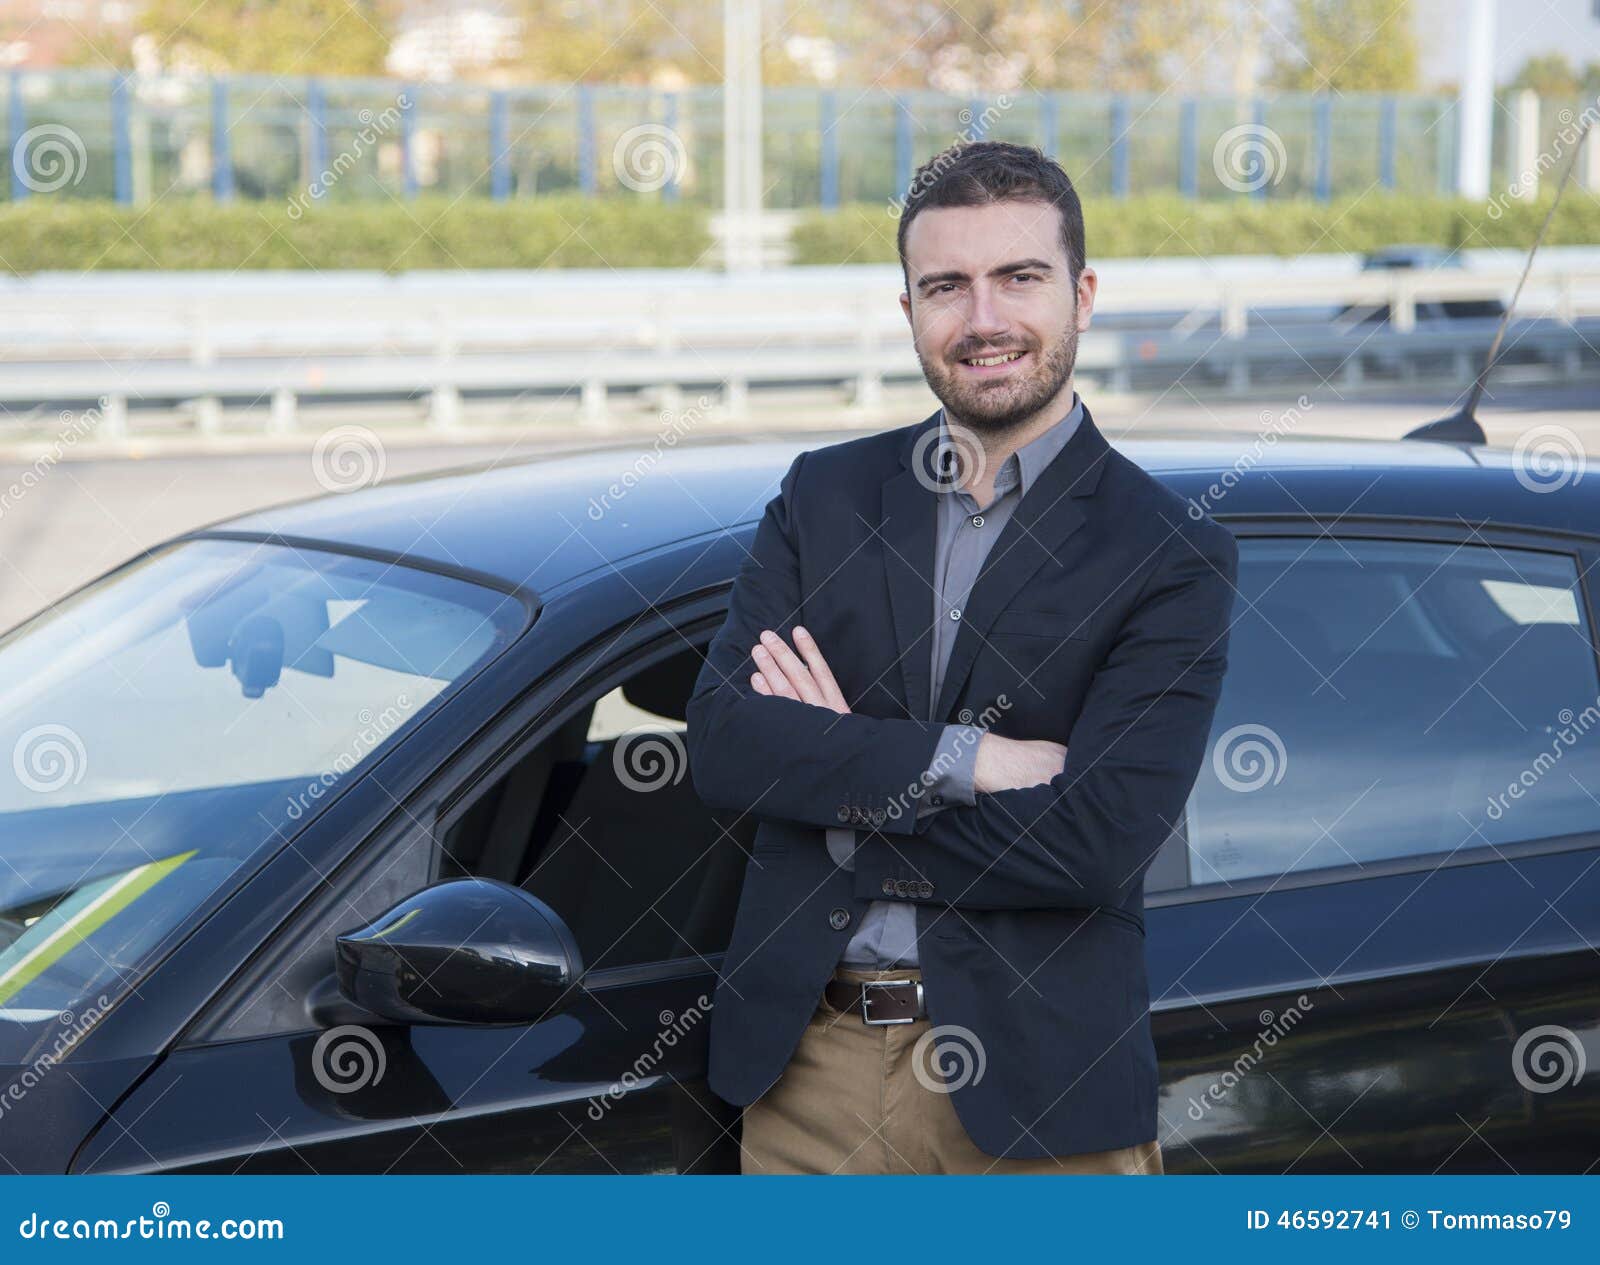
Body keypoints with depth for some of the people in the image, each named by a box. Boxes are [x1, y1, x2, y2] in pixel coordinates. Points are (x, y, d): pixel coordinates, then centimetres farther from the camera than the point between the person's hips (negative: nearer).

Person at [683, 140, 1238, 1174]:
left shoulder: (1173, 554, -6)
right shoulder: (826, 495, 6)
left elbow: (1103, 839, -17)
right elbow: (719, 741, -6)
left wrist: (832, 772, -11)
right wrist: (956, 760, -17)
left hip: (1036, 1085, -3)